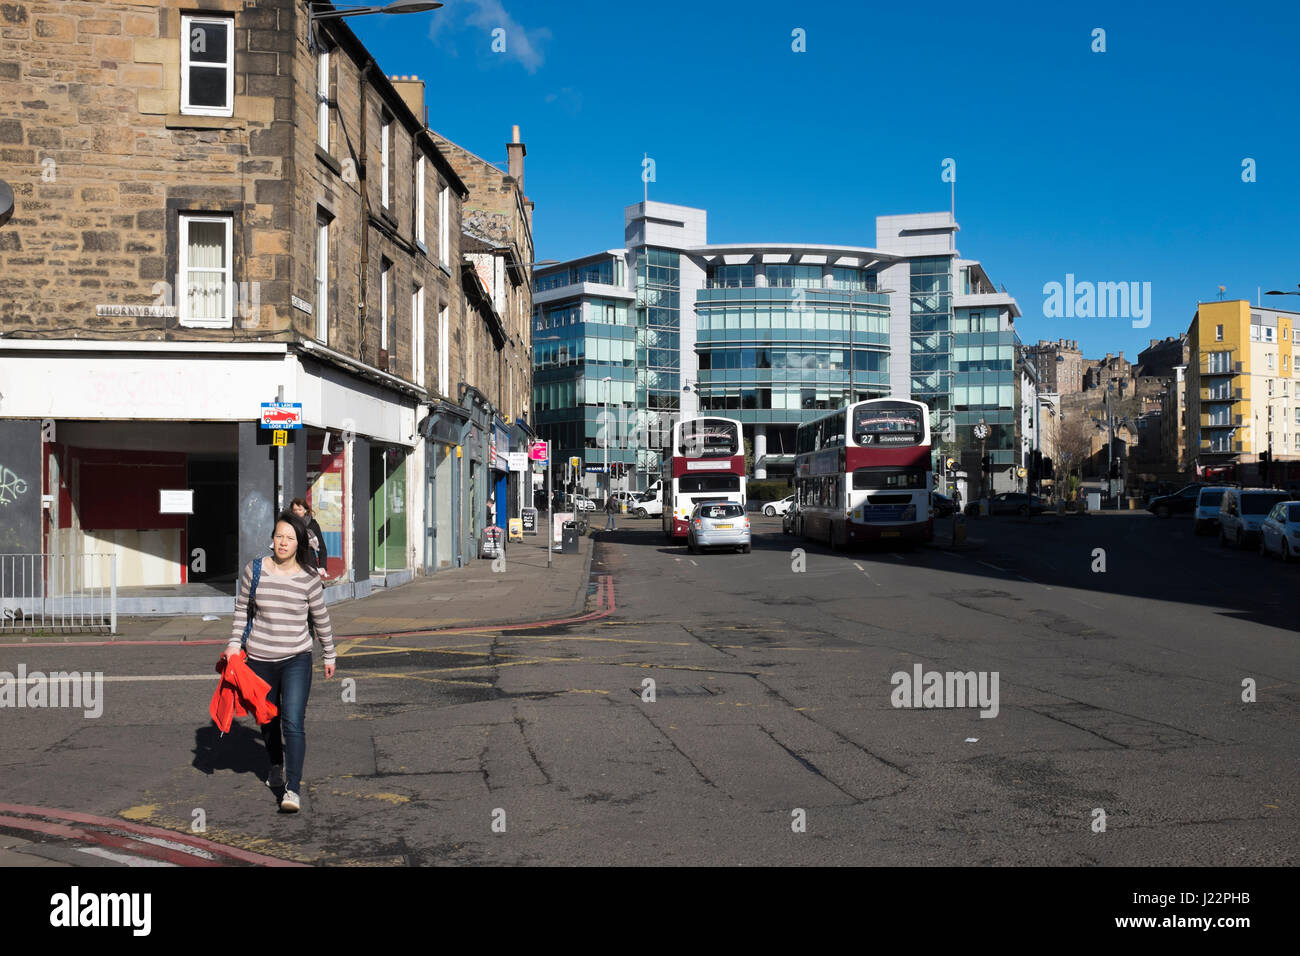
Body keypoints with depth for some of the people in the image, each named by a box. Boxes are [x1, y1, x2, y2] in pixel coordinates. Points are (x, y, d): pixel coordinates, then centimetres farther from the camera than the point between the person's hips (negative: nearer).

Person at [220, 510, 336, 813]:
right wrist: (234, 643, 4)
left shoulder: (309, 579, -7)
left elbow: (321, 619, 5)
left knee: (293, 723, -14)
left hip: (296, 659, -2)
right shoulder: (254, 570, -4)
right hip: (259, 659, 3)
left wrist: (330, 655, 12)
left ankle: (293, 790, -15)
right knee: (268, 720, 17)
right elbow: (242, 609, 10)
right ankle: (276, 766, 44)